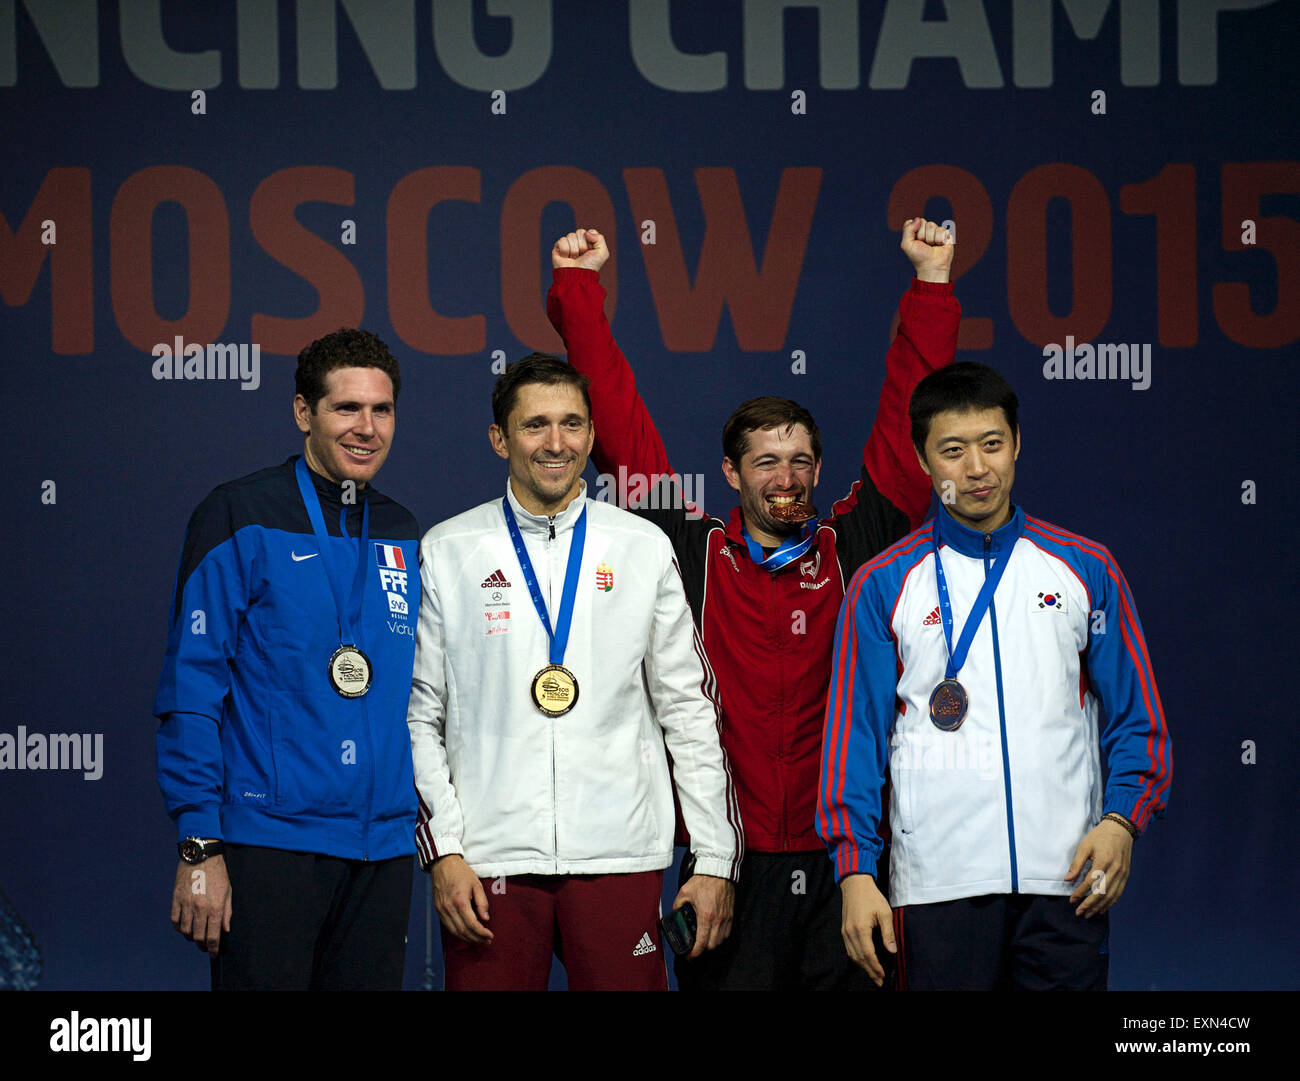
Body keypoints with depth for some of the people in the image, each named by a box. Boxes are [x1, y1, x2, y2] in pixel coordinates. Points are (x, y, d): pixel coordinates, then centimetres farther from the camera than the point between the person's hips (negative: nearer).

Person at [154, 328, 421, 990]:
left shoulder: (400, 534, 13)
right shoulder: (241, 519, -5)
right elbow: (191, 689, -8)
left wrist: (429, 823, 13)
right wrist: (199, 845, -13)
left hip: (383, 846, 5)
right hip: (271, 833, -5)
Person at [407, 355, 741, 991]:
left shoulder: (644, 549, 8)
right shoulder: (446, 554, 6)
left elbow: (689, 711, 9)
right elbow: (419, 716, 6)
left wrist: (715, 857, 4)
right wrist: (443, 850, -3)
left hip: (619, 856, 1)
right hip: (488, 862, 0)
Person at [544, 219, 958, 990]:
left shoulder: (855, 549, 6)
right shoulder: (692, 554, 4)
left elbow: (905, 430, 7)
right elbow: (621, 427, 5)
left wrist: (932, 283, 5)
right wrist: (579, 288, 5)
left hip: (841, 863, 1)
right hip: (729, 866, -1)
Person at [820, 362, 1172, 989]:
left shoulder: (1086, 569, 9)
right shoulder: (883, 585, 6)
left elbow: (1135, 716, 10)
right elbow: (853, 732, 4)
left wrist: (1122, 819, -7)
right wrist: (855, 871, -5)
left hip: (1065, 877, 1)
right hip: (939, 883, -1)